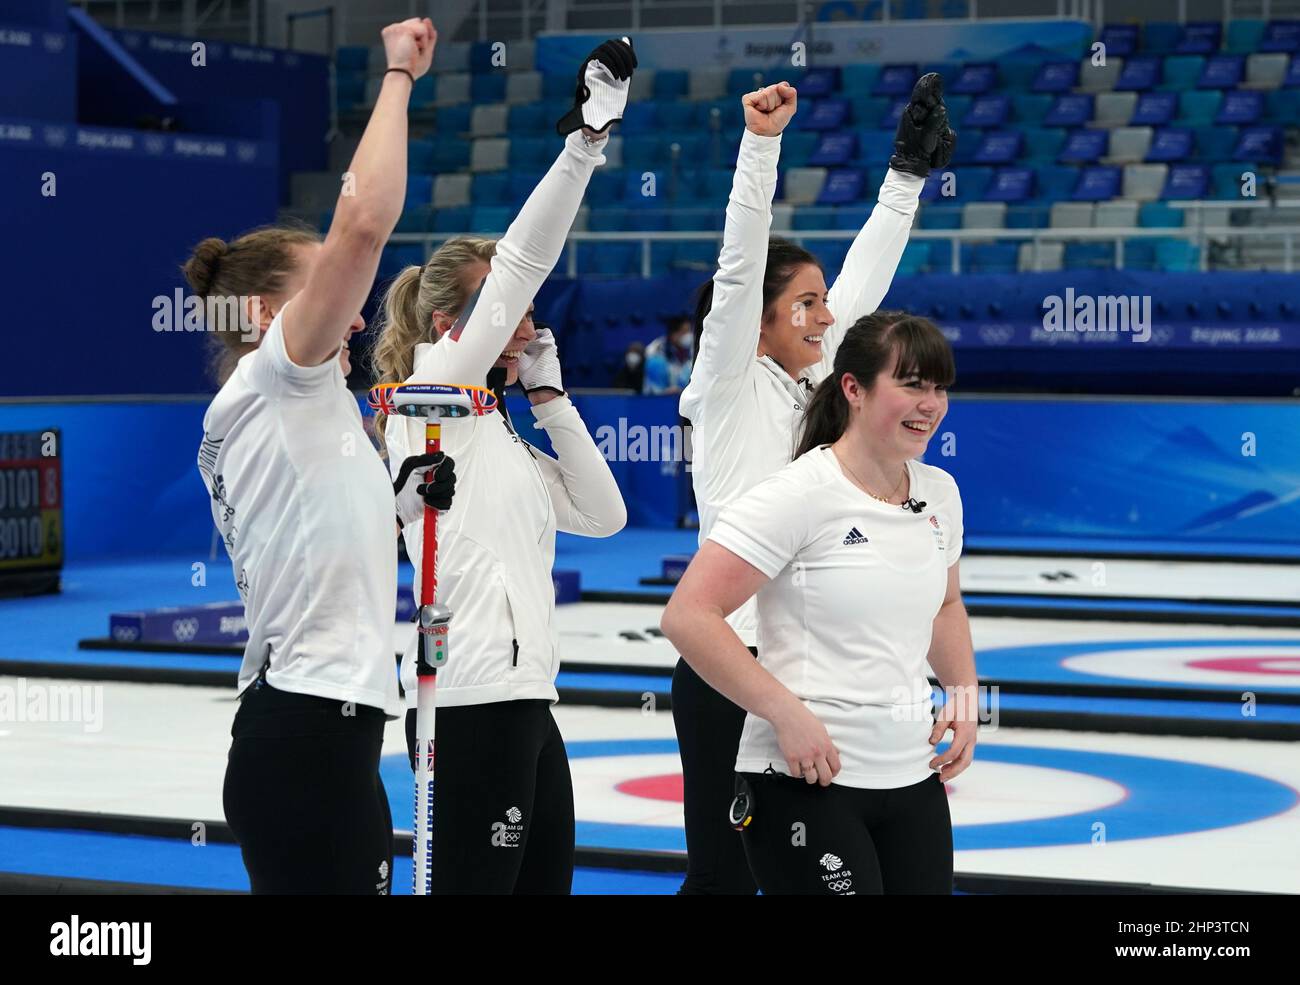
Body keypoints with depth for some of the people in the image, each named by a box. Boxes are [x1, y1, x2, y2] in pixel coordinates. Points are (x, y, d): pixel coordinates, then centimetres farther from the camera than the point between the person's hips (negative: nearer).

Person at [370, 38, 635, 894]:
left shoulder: (497, 435, 20)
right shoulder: (431, 403, -4)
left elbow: (603, 513, 17)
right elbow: (517, 269, -12)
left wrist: (550, 396, 11)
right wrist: (583, 145, -14)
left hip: (523, 700, 9)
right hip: (472, 703, -9)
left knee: (546, 882, 11)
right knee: (477, 882, -9)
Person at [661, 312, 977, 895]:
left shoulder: (939, 493, 8)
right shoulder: (800, 496, -14)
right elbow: (688, 617, -18)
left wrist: (964, 693, 10)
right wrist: (787, 713, -21)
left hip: (913, 780, 7)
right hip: (805, 780, -7)